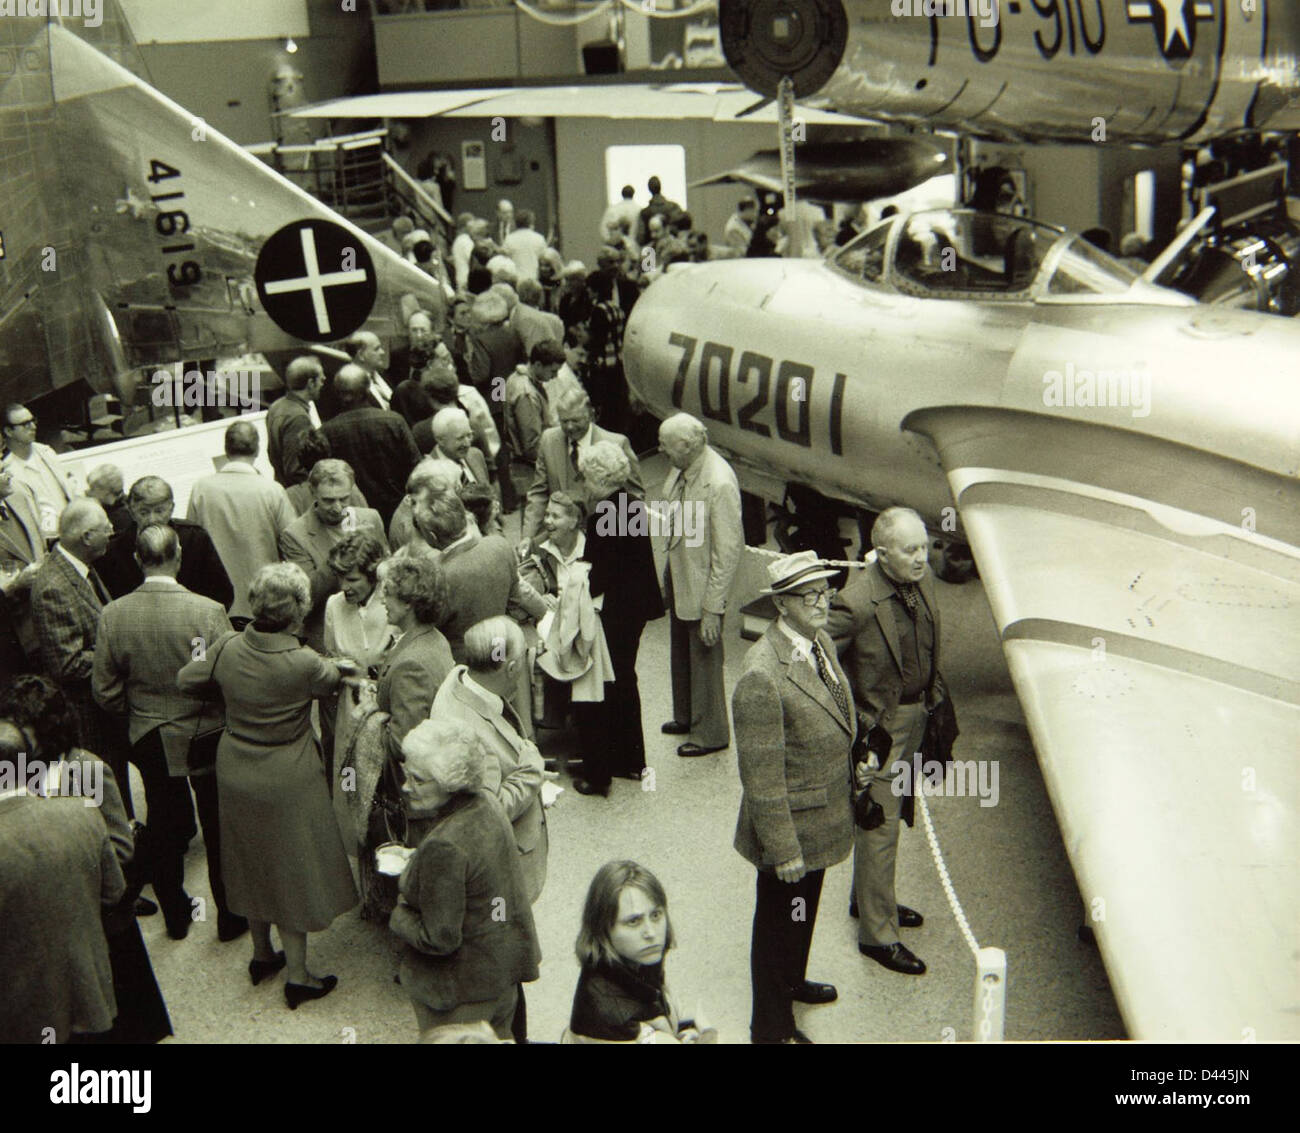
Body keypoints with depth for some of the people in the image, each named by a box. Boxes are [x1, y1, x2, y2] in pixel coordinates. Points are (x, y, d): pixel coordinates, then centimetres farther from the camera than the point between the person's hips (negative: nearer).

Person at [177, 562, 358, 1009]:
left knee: (253, 861, 23)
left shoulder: (227, 648, -14)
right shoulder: (304, 663, -26)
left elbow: (186, 679, 3)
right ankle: (297, 976, 20)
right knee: (291, 868, 10)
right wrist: (342, 666, 19)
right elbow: (330, 677, -3)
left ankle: (261, 954, 40)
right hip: (286, 780, -5)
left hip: (234, 770, 5)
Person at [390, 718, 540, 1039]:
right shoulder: (486, 802, -8)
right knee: (498, 1036, 26)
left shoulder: (442, 847, -34)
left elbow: (439, 939, -28)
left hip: (464, 990, -8)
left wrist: (399, 916, -11)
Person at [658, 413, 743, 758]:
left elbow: (728, 552, -25)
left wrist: (712, 609, -22)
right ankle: (686, 717, 46)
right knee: (681, 653, 25)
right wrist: (667, 576, 15)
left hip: (702, 584, -8)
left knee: (704, 659, 9)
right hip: (677, 574, 8)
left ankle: (710, 733, 29)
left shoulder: (720, 485, -29)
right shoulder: (683, 468, -4)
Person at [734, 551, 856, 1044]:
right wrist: (783, 849, -22)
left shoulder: (821, 639, -3)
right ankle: (772, 1026, 34)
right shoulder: (762, 676, -32)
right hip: (791, 824, -8)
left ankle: (792, 980, 55)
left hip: (823, 815, 8)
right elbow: (762, 776, -27)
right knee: (779, 923, 13)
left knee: (804, 909, 29)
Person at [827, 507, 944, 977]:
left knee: (889, 813, 23)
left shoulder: (921, 581, -3)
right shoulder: (857, 603, -28)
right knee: (879, 827, 1)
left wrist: (933, 693, 13)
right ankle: (878, 934, 14)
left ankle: (869, 899, 43)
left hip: (915, 716, 8)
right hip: (878, 726, -8)